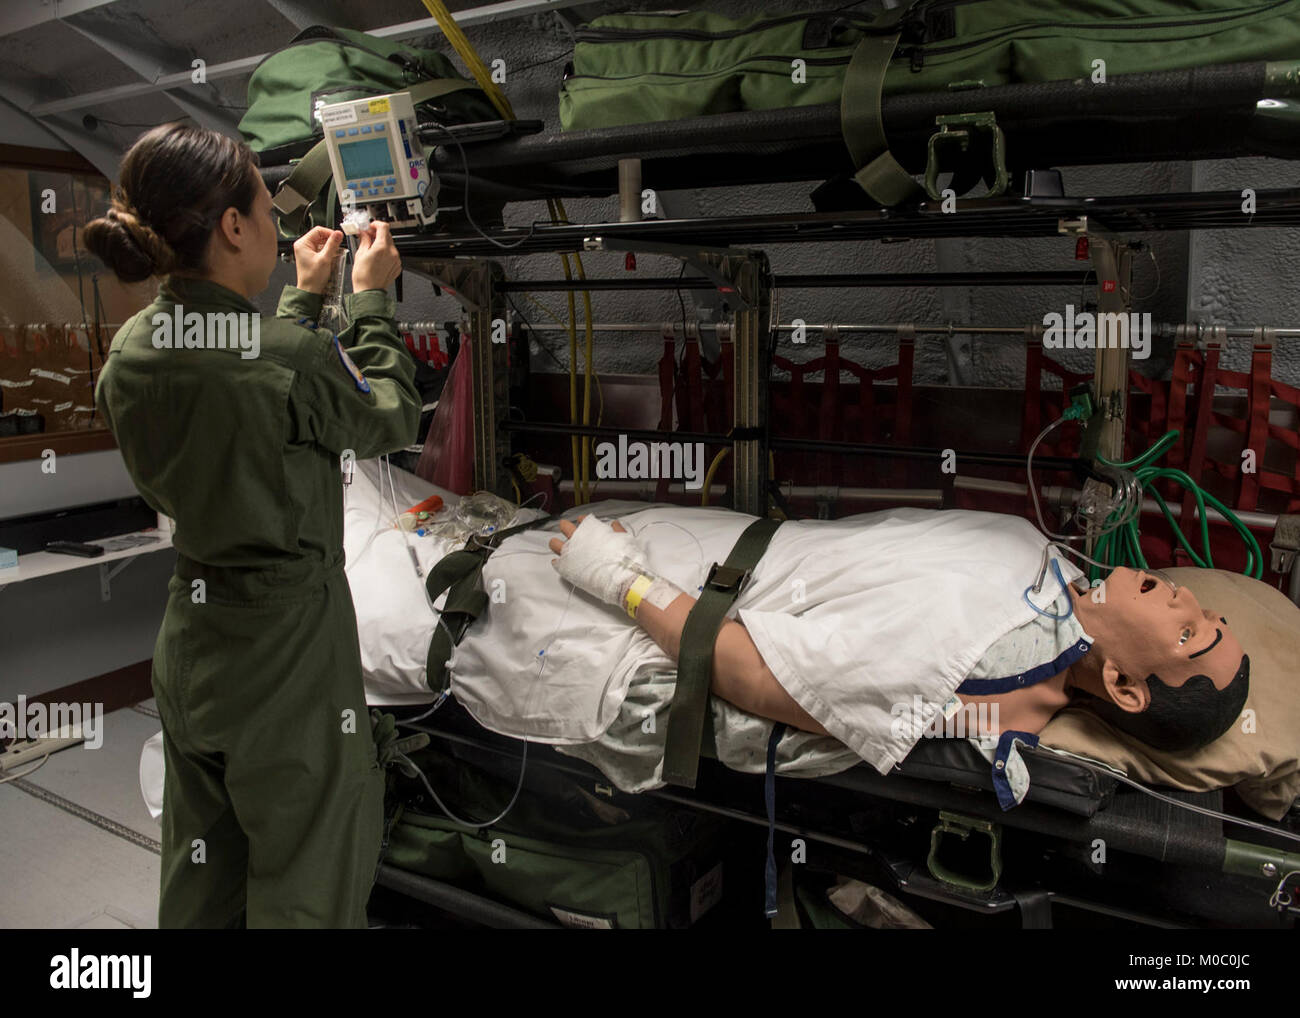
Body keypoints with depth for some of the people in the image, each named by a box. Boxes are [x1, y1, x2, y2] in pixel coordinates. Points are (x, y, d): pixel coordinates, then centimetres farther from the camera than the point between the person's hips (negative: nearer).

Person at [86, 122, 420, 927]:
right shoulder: (294, 359, -25)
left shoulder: (131, 354, -3)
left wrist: (305, 297, 20)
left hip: (190, 640, 7)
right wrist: (371, 298, 6)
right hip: (289, 647, -7)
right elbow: (392, 418, -5)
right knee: (304, 893, 12)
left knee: (199, 888, 25)